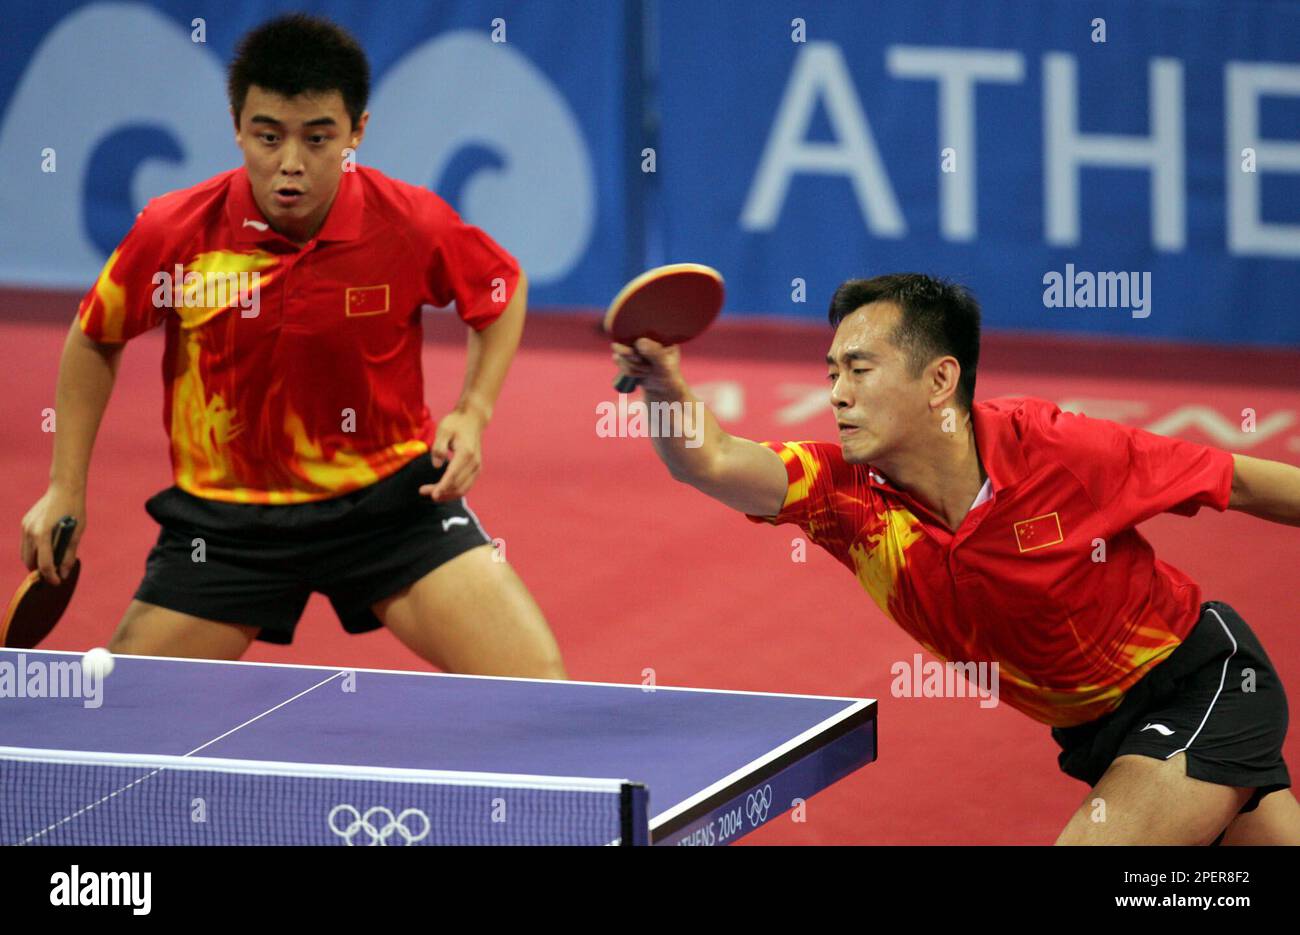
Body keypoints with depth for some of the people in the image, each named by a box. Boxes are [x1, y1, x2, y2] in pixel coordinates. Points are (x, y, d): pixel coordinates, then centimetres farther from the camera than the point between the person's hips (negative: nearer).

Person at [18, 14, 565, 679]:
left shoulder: (412, 223, -15)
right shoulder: (175, 231, -15)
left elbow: (504, 290, 8)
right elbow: (96, 339, 5)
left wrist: (474, 412, -6)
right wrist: (65, 487, 2)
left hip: (391, 496, 0)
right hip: (226, 516, 1)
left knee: (538, 682, -15)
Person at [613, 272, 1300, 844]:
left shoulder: (1057, 450, -24)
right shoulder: (850, 497, -15)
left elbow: (1240, 484, -11)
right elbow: (712, 463, -31)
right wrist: (666, 391, -51)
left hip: (1204, 680, -5)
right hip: (1096, 732, 5)